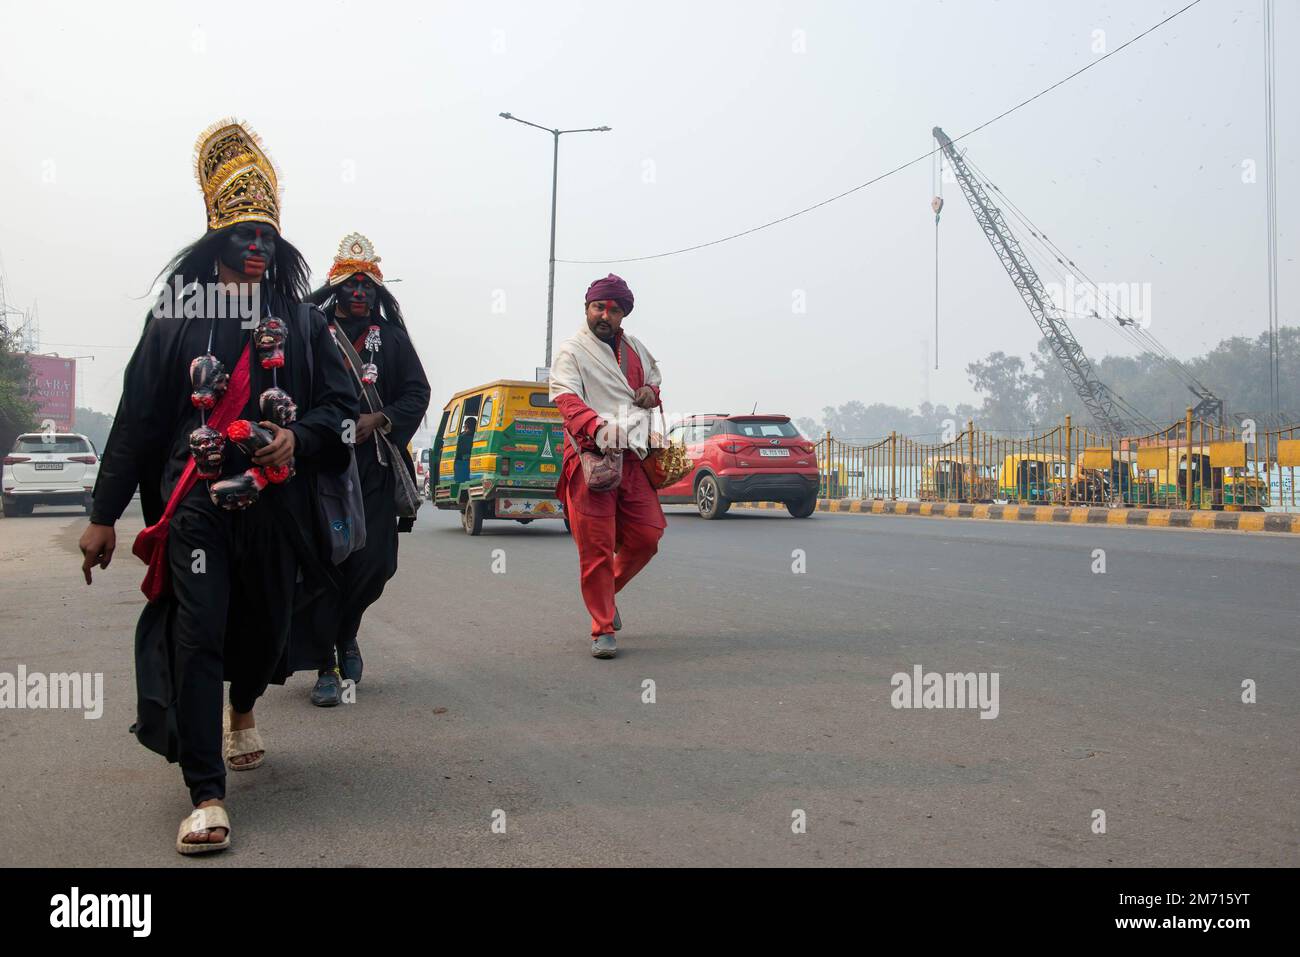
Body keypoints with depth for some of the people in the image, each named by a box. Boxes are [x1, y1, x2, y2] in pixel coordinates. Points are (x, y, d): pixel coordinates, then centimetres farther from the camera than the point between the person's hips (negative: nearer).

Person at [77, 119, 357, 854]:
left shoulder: (303, 321, 9)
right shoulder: (175, 317, 6)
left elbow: (343, 404, 9)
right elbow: (137, 418, 5)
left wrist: (301, 437, -14)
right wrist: (104, 514, 4)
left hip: (276, 505, 2)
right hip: (195, 502, -2)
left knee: (266, 624, 14)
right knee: (196, 636, -9)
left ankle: (243, 709, 50)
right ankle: (208, 797, -5)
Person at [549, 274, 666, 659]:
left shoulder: (636, 349, 20)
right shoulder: (571, 351, 1)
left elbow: (653, 379, 36)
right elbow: (566, 397, -15)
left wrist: (652, 392, 9)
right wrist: (597, 428, -33)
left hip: (633, 456, 6)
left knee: (647, 536, 5)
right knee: (596, 547, -5)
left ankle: (607, 592, 31)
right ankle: (603, 630, 4)